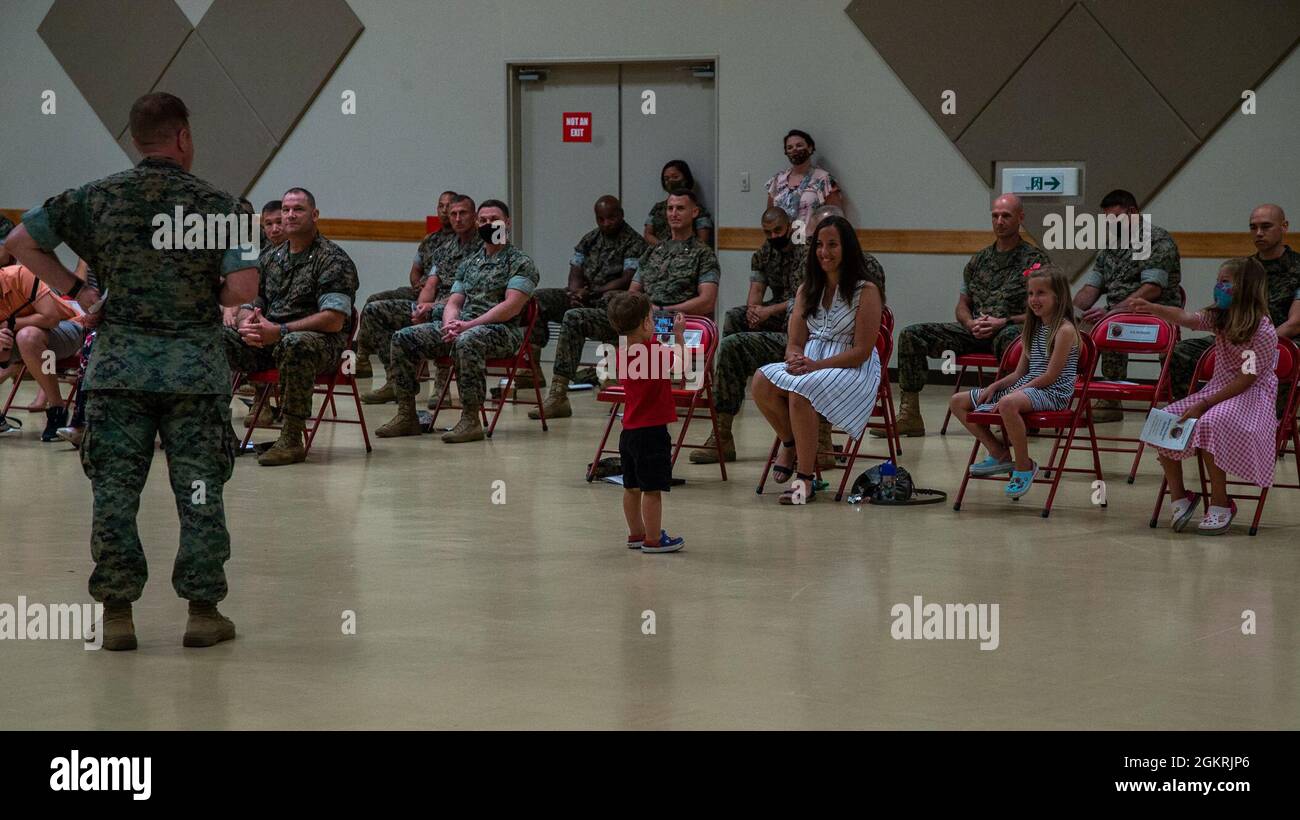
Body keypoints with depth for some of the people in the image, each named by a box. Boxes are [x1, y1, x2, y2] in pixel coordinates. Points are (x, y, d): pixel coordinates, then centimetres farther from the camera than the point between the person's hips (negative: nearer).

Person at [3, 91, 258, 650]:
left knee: (114, 491, 6)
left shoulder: (97, 198, 2)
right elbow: (243, 288, -15)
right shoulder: (216, 205, -6)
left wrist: (77, 291, 9)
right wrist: (207, 296, 7)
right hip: (195, 367, -2)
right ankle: (203, 612, 10)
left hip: (119, 365, 2)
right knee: (199, 493, 7)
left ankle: (116, 615, 8)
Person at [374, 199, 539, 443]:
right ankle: (407, 416, -9)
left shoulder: (521, 262, 0)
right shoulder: (468, 264, 23)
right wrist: (450, 324, -9)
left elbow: (511, 306, -12)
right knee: (403, 338, -9)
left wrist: (468, 325, -19)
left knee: (466, 341, -41)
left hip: (501, 330, -7)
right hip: (461, 326, 7)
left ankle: (470, 420, -36)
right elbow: (454, 302, 17)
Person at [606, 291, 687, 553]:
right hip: (652, 431, -8)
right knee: (652, 489, -1)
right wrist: (679, 334, 10)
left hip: (629, 430, 8)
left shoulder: (622, 353, 3)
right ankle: (653, 539, 3)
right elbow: (679, 361, 0)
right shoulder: (653, 351, -19)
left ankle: (636, 534, 27)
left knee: (632, 487, 16)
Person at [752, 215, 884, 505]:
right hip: (808, 364, 6)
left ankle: (805, 481, -28)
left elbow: (861, 351, -11)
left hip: (854, 372, -6)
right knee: (762, 381, -25)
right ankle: (790, 441, 0)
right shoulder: (807, 290, 15)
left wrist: (816, 366, -20)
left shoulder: (867, 291, -4)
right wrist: (796, 358, -14)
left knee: (801, 391, -36)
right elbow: (795, 342, 12)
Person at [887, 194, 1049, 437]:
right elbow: (962, 306, 21)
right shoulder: (979, 260, 20)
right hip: (974, 332, 6)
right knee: (911, 335, -11)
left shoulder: (1035, 260, 3)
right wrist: (972, 324, -4)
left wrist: (1003, 322, -17)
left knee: (1009, 337, -44)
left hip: (1011, 328, -5)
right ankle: (910, 416, -14)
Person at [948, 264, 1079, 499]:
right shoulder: (1034, 328, 17)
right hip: (1025, 388, 9)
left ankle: (1024, 467, -25)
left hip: (1053, 393, -9)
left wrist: (1014, 392, -18)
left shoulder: (1065, 330, -10)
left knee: (1008, 404, -43)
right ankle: (999, 453, 10)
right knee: (958, 402, 5)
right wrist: (995, 386, -1)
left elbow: (1050, 376, -16)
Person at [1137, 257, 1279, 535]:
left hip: (1252, 396, -8)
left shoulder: (1263, 332, -18)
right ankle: (1178, 495, 3)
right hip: (1219, 389, 8)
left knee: (1210, 423, -36)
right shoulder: (1219, 317, 4)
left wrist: (1205, 404, -22)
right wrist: (1151, 308, -27)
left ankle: (1220, 504, -23)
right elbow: (1185, 319, -9)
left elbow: (1247, 379, -20)